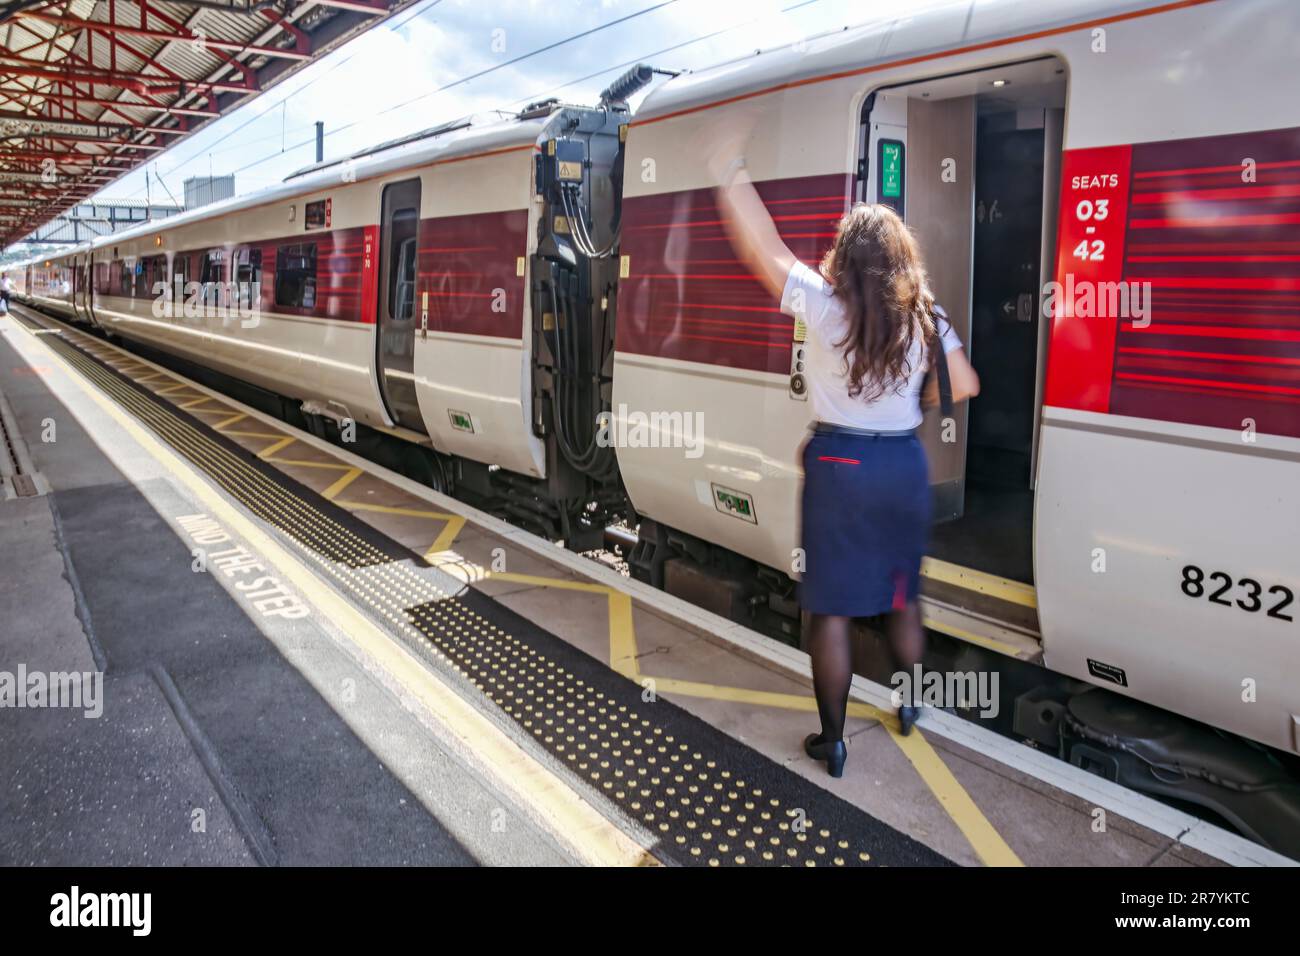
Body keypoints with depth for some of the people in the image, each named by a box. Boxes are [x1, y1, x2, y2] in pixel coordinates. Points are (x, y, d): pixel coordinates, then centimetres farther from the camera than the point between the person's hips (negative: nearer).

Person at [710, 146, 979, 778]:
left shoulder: (824, 305, -12)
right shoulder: (925, 313, -2)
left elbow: (764, 251, -11)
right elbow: (966, 388, 0)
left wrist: (729, 175, -3)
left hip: (839, 464, -4)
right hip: (906, 464, 4)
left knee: (831, 609, 5)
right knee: (902, 598, 21)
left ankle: (832, 740, 14)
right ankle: (909, 708, 39)